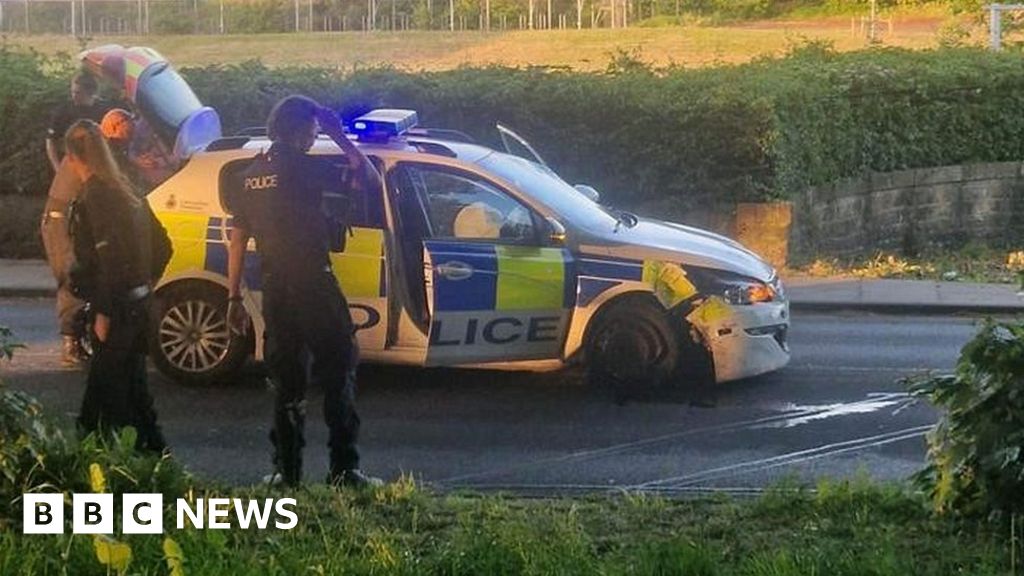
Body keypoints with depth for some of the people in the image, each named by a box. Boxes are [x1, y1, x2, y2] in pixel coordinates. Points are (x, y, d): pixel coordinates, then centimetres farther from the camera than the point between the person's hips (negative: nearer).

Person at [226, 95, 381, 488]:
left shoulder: (253, 174, 11)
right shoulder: (306, 167, -9)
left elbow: (238, 238, 12)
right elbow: (369, 180, -14)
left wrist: (234, 297, 15)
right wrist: (341, 138, -4)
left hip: (274, 289, 6)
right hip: (313, 284, -6)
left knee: (285, 381, 12)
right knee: (338, 373, 1)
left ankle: (287, 471, 11)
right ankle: (343, 469, -3)